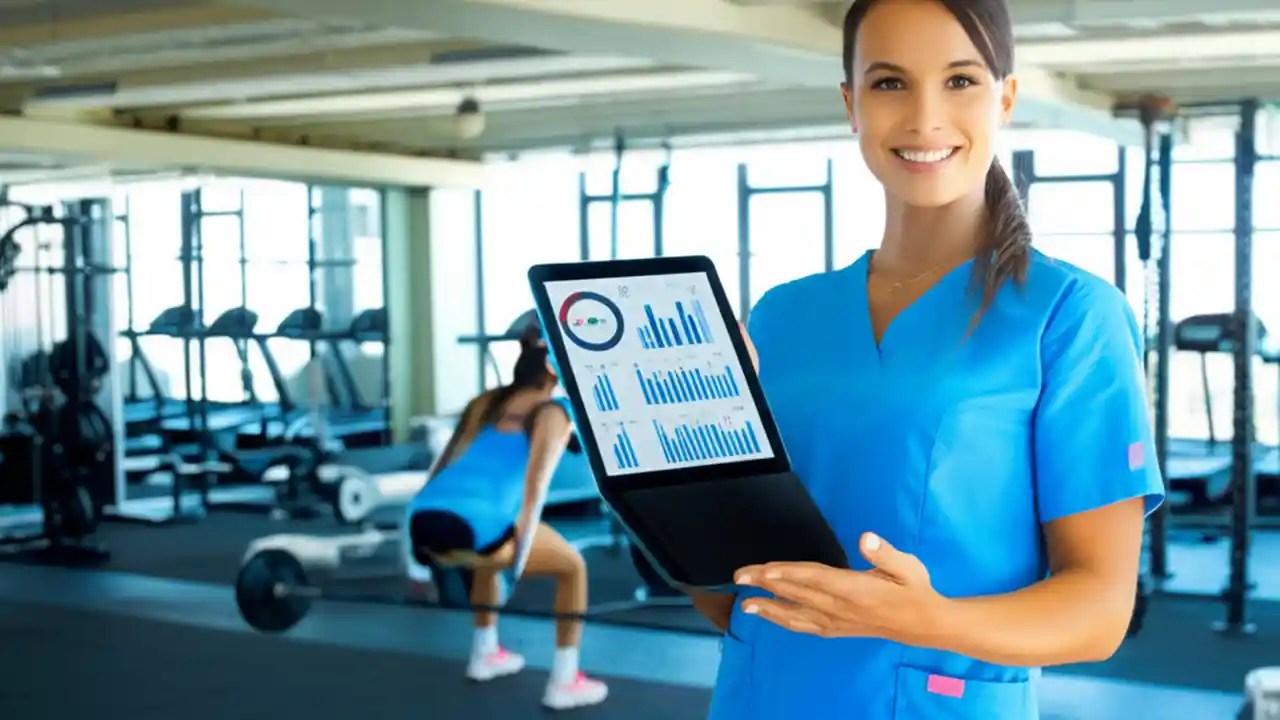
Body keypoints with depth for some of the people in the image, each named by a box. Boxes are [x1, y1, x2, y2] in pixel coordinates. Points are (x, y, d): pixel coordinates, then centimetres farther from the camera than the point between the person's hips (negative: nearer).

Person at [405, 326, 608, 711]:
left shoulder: (483, 403, 28)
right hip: (475, 526, -6)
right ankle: (564, 683, 16)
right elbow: (535, 486, -2)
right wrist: (517, 563, -6)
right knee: (573, 566, 19)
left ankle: (485, 655, 44)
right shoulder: (554, 412, 13)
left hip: (423, 523, 6)